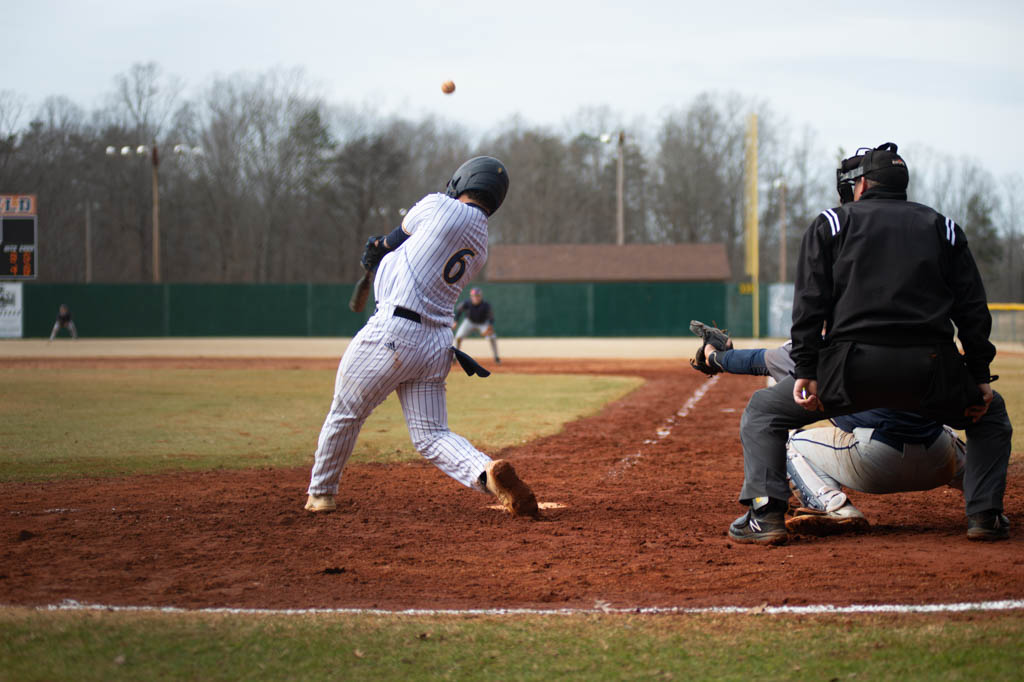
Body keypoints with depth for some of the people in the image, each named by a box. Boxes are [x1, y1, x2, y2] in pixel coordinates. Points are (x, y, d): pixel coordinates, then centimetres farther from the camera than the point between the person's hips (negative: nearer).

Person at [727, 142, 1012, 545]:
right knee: (991, 413, 29)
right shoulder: (942, 228, 21)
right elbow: (973, 308, 12)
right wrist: (979, 375, 12)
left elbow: (811, 303, 3)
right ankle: (985, 514, 11)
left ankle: (765, 514, 1)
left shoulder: (831, 224, 15)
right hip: (930, 369, 2)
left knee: (763, 411, 18)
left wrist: (806, 371, -1)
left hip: (852, 366, -2)